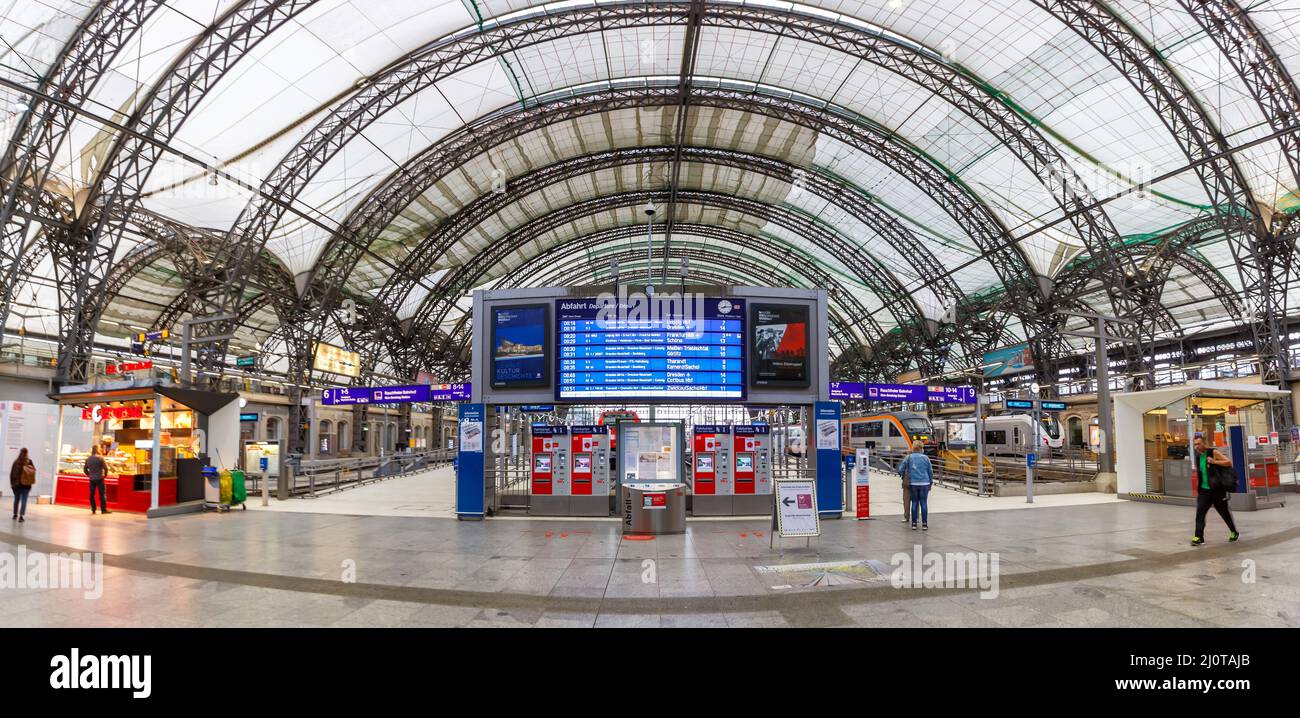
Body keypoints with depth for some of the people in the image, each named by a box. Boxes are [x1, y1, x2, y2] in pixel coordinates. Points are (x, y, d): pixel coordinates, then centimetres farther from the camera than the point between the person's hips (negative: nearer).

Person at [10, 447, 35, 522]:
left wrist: (12, 483, 7)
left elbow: (11, 473, 0)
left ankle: (15, 515, 25)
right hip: (26, 485, -2)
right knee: (24, 500, 1)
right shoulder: (29, 462, -7)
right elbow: (34, 471, -6)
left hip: (16, 484, 2)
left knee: (16, 499, 17)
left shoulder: (16, 462, -4)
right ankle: (21, 516, -5)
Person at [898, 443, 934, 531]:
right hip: (924, 483, -1)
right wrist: (931, 481, 17)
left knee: (914, 503, 7)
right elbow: (930, 471, 5)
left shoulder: (909, 457, 0)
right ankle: (924, 524, 4)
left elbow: (901, 469, -1)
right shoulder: (925, 458, 0)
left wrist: (903, 476, 17)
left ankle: (914, 524, 9)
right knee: (924, 503, 3)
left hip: (913, 483, 1)